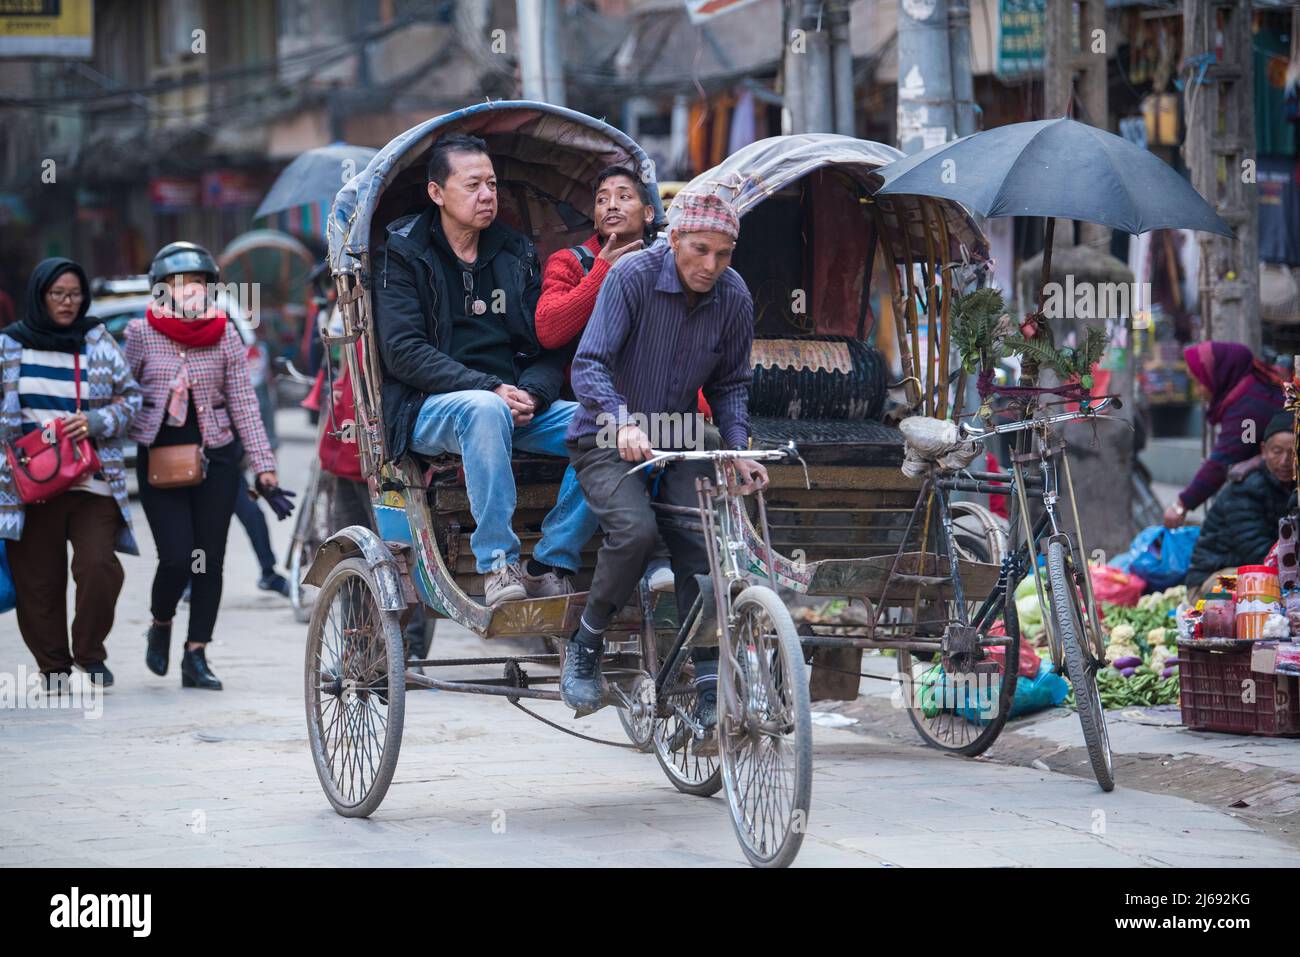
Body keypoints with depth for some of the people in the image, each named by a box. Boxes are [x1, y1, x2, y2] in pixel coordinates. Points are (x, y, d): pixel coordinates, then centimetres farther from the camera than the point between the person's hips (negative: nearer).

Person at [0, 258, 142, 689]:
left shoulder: (98, 342, 8)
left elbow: (130, 397, 10)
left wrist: (94, 422, -7)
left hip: (94, 480, 0)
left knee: (98, 566, -15)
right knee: (38, 578, 1)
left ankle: (90, 651, 6)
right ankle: (52, 665, 16)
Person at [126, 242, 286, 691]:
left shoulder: (225, 334, 1)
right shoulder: (141, 333, -2)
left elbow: (244, 405, 2)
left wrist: (264, 468, -3)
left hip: (216, 457, 2)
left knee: (210, 559, 2)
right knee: (177, 557, -11)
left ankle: (196, 656, 12)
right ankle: (160, 627, 19)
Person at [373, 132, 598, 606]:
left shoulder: (517, 255, 16)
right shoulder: (403, 254, 2)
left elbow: (547, 348, 13)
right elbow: (403, 350, -10)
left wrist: (531, 393, -12)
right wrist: (491, 389, -20)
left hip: (518, 405, 5)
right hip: (429, 411, -5)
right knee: (484, 410, -39)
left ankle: (551, 566, -19)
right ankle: (497, 565, -36)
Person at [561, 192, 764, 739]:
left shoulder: (734, 298, -4)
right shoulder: (633, 277, -17)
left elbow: (729, 384, 9)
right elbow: (589, 365, -23)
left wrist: (739, 451, -8)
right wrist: (623, 423, -41)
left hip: (678, 443, 4)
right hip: (608, 441, -4)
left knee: (701, 548, -16)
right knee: (635, 529, -30)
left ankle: (711, 690, -10)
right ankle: (586, 646, -8)